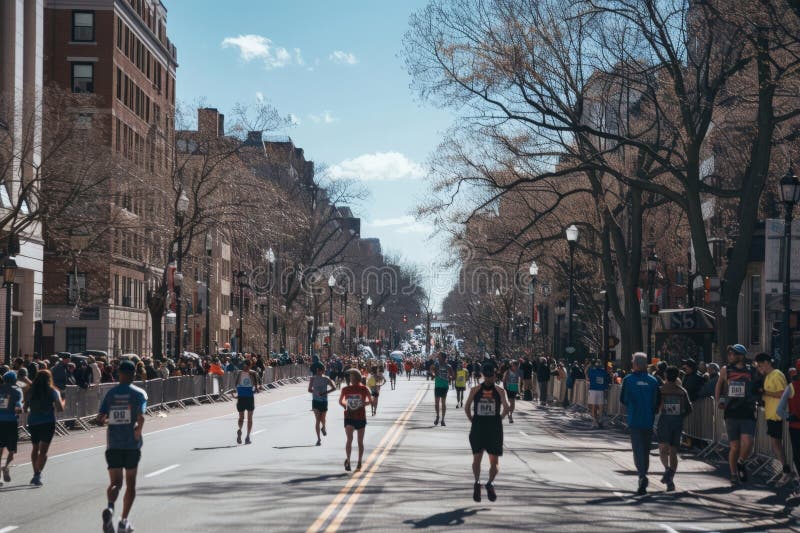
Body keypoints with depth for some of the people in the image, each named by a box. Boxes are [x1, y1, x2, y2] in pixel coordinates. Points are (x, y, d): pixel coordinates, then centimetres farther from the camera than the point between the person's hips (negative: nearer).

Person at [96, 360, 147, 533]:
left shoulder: (110, 393, 5)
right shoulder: (139, 393, -3)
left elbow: (100, 419, 2)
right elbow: (141, 417, -19)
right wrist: (138, 430, -3)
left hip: (113, 445, 2)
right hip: (132, 445, -2)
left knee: (115, 483, 4)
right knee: (130, 484, 13)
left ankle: (110, 508, -28)